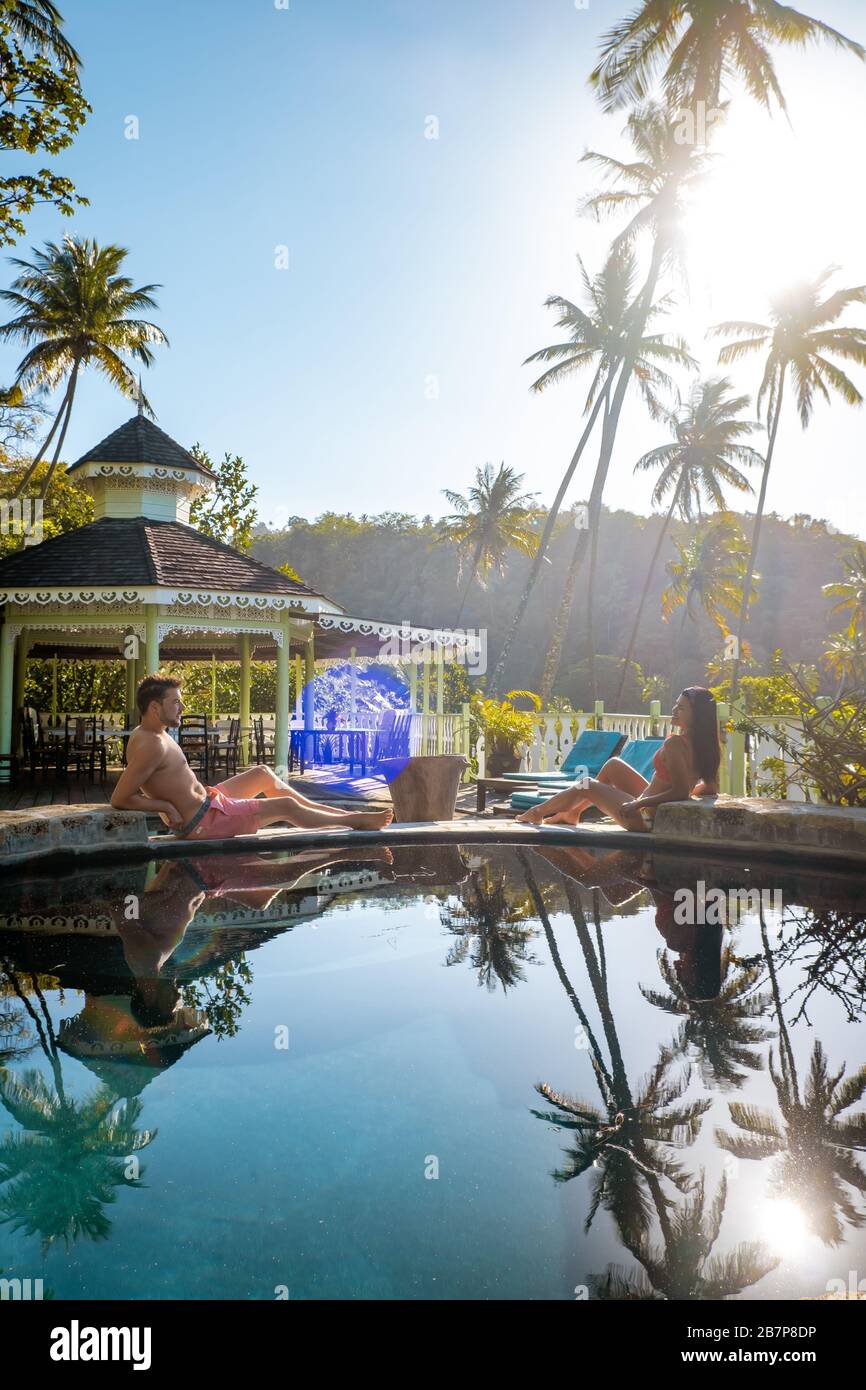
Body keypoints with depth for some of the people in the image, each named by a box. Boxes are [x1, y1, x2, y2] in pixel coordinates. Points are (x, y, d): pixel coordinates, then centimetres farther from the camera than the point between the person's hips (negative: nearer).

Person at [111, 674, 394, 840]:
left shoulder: (150, 734, 6)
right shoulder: (152, 746, -24)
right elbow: (119, 799, -27)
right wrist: (165, 806, -19)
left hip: (206, 800, 11)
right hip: (204, 821, -11)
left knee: (263, 774, 21)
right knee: (286, 805, -5)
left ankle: (334, 812, 28)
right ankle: (355, 820, 15)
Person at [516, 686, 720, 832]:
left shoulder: (674, 743, -27)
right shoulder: (703, 744, -3)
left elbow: (681, 791, -32)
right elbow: (712, 790, 3)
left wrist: (637, 804, -26)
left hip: (645, 818, -8)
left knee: (585, 785, 11)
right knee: (613, 765, 21)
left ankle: (537, 812, 35)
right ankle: (572, 813, 36)